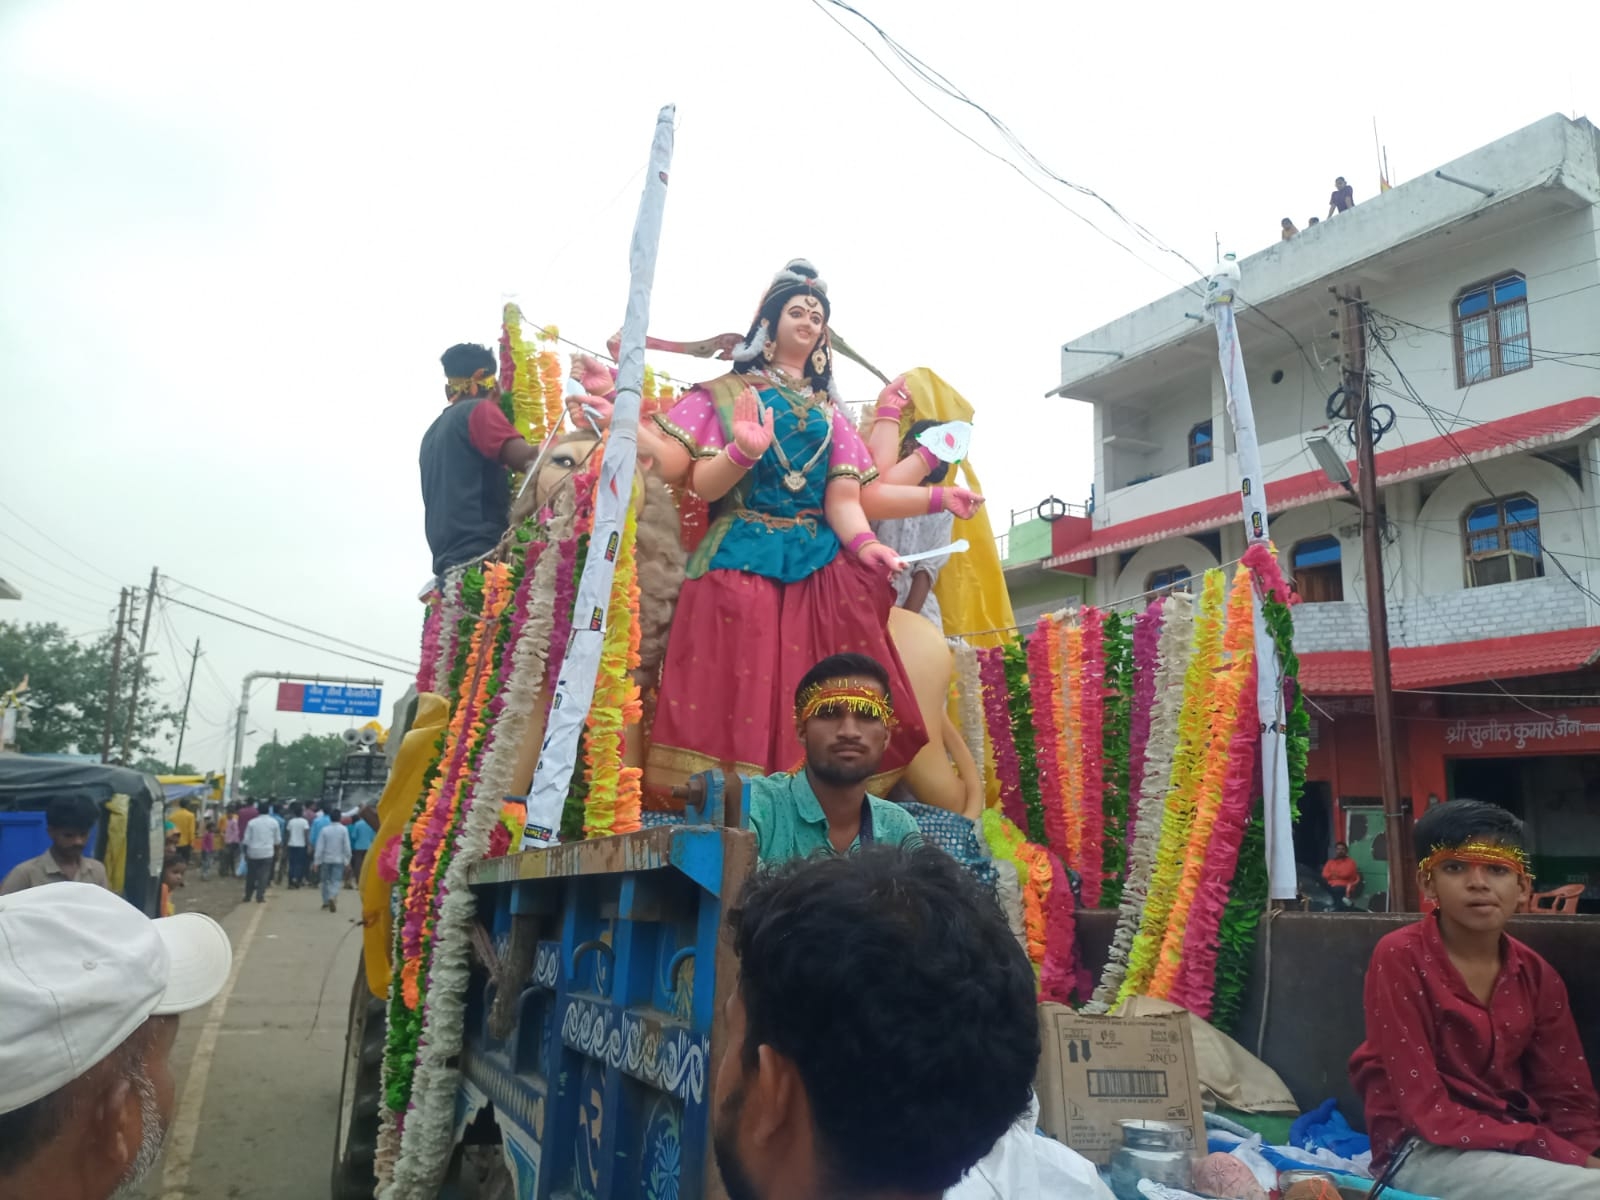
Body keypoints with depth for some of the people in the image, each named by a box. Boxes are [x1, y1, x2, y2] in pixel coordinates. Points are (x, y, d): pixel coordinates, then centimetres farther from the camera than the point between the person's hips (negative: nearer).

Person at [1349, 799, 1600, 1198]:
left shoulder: (1538, 976, 5)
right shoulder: (1400, 958, -14)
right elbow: (1425, 1109, -16)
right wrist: (1568, 1156, -21)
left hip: (1518, 1142, 6)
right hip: (1426, 1150, -6)